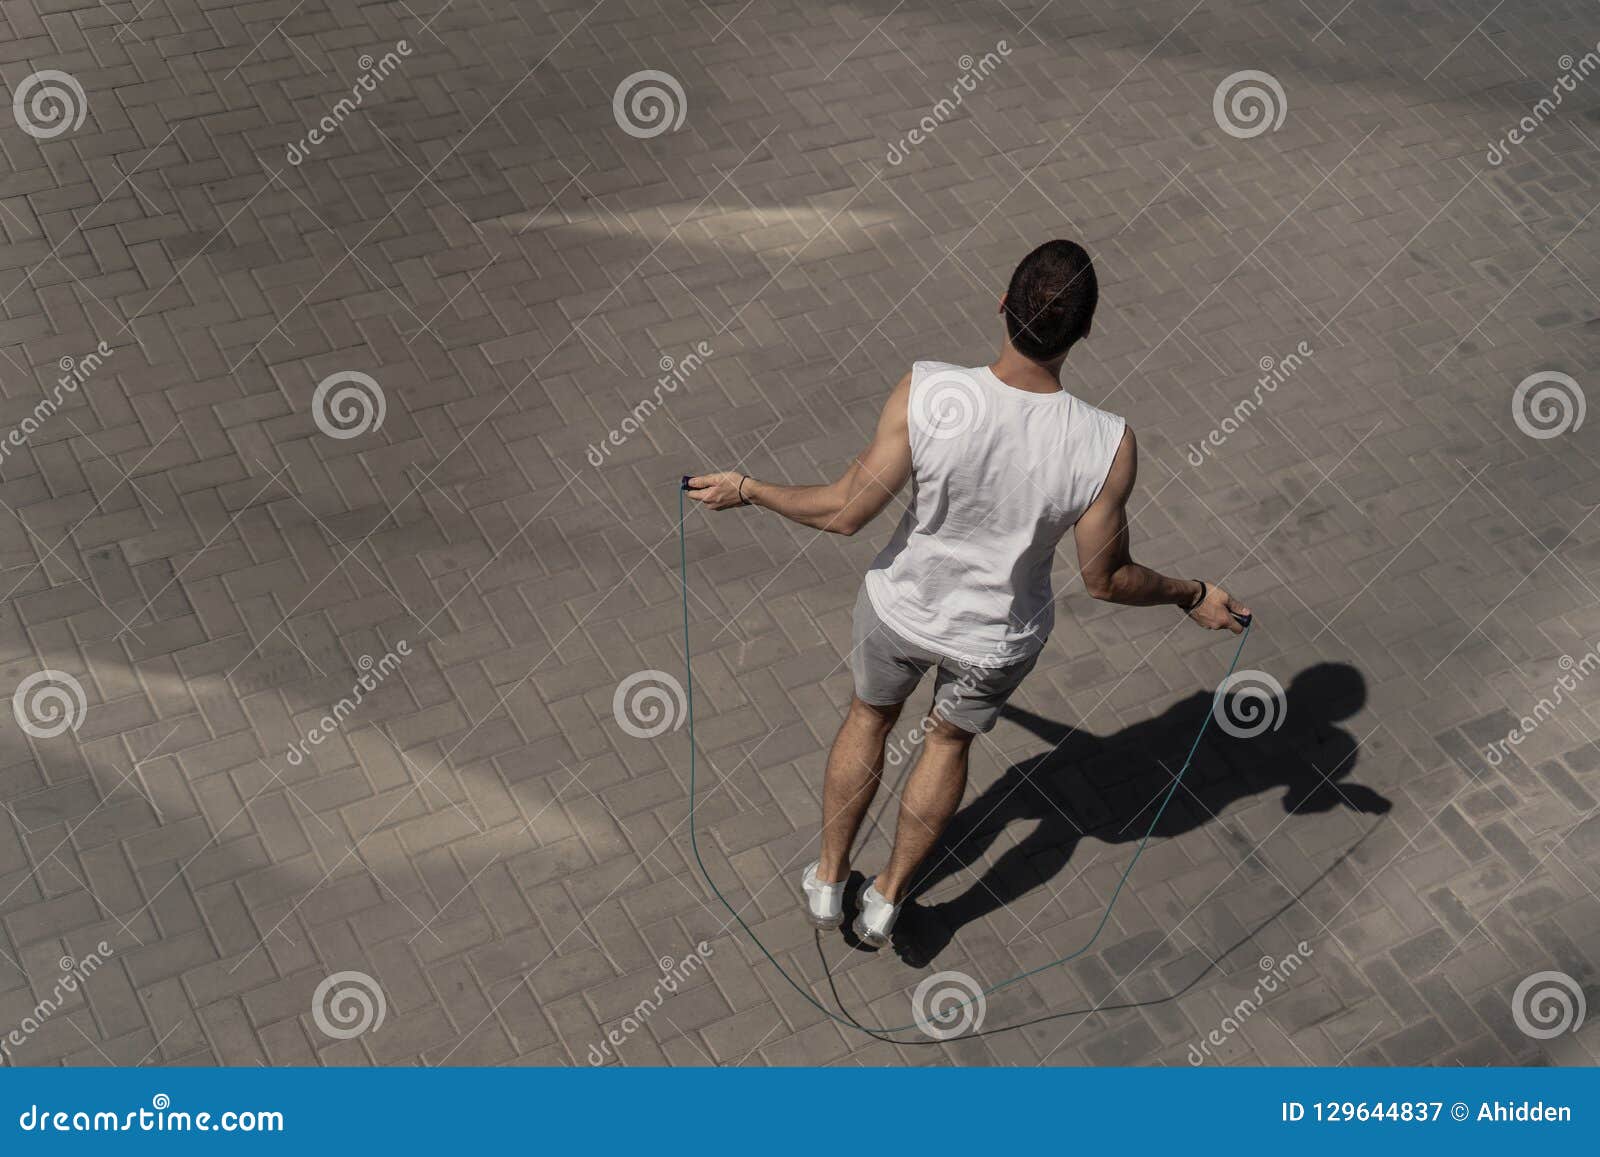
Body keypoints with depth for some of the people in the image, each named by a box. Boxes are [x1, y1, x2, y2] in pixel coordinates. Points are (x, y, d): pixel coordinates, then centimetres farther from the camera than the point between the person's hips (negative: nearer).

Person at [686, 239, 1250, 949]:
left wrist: (746, 490, -5)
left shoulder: (927, 392, -31)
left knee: (869, 717, 31)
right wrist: (1193, 597, 3)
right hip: (999, 639, 0)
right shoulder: (1108, 446, -30)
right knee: (950, 740, 30)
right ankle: (887, 900, 45)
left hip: (902, 605, 0)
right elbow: (1105, 579, -16)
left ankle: (828, 881, 46)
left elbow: (846, 512, -22)